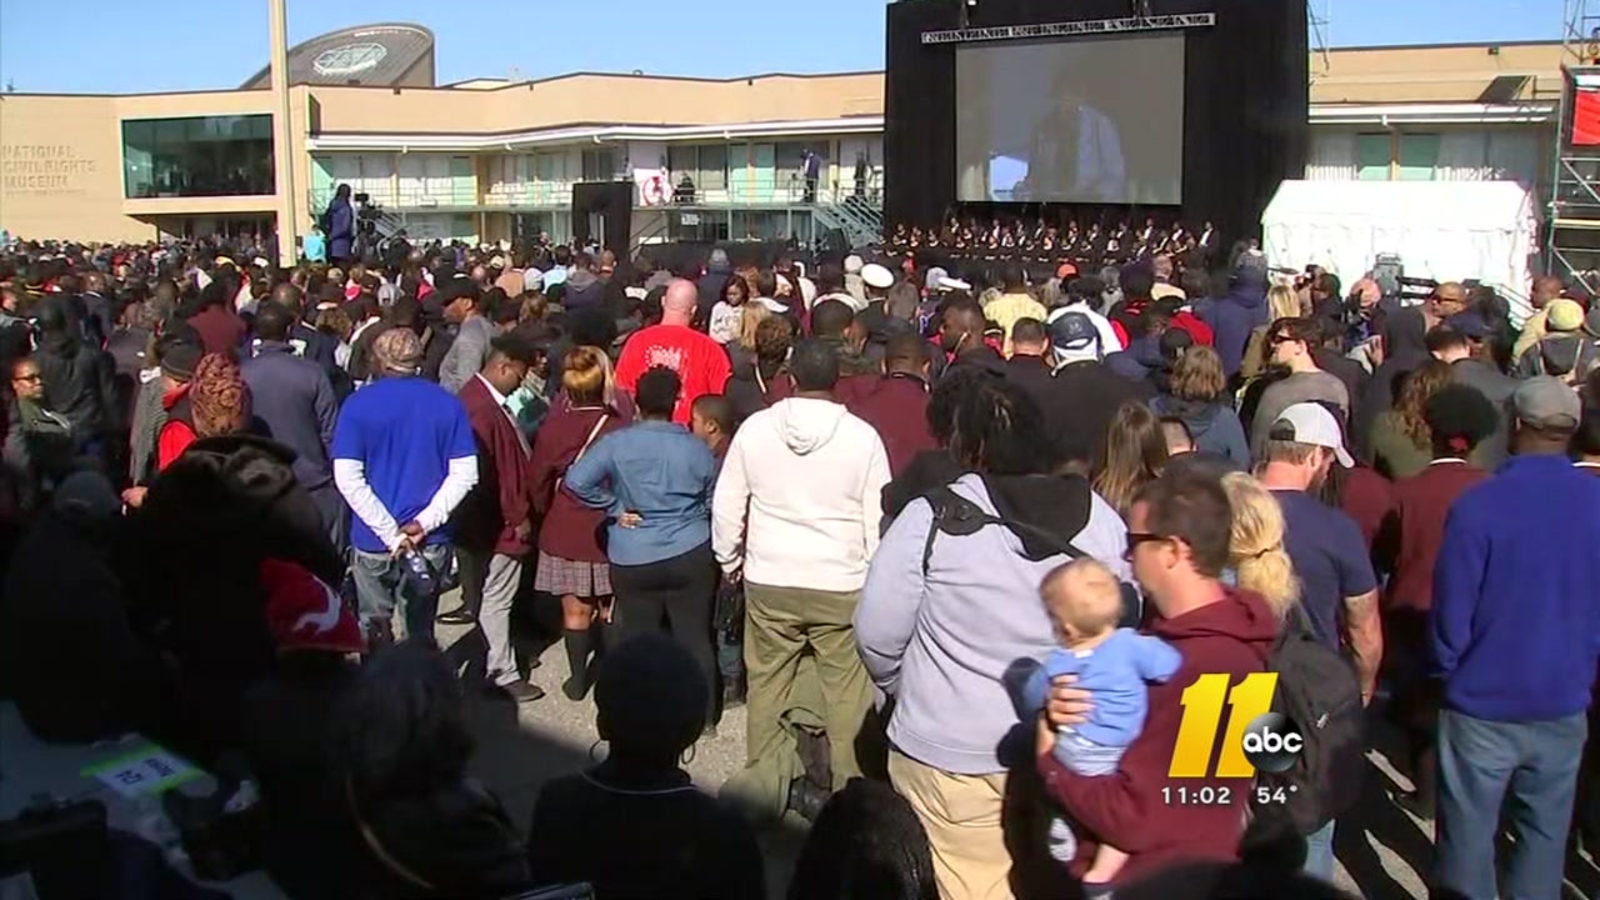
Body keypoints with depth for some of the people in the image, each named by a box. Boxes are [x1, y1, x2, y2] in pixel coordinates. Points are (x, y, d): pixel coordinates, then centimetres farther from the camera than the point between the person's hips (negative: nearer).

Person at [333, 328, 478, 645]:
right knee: (421, 632, 13)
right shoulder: (447, 404, 0)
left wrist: (391, 533, -15)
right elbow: (465, 474, -6)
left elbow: (348, 480, -14)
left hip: (373, 538, -2)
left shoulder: (357, 405, -6)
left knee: (374, 625, 14)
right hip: (431, 541, 2)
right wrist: (424, 522, -11)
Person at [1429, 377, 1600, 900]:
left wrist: (1443, 672, 3)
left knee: (1468, 833, 9)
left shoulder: (1478, 505, -18)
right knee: (1546, 832, 17)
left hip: (1483, 703, -3)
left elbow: (1452, 610, -13)